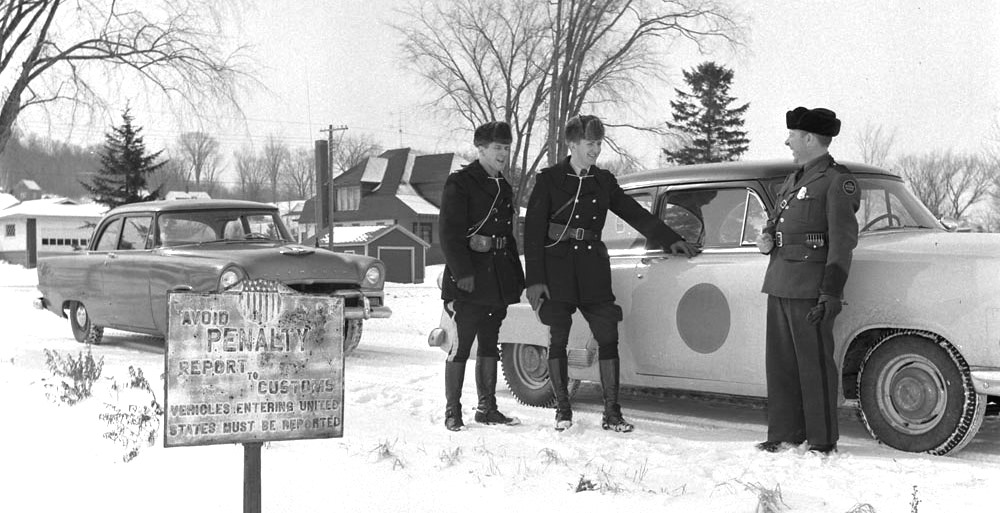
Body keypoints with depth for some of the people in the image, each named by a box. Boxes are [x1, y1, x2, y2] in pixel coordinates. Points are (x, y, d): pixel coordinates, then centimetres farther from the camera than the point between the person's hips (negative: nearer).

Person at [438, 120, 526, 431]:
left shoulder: (503, 188, 19)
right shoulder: (460, 183, -5)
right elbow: (450, 233, -12)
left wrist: (518, 277, 18)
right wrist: (462, 272, -20)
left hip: (498, 280, 7)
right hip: (468, 280, -7)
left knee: (490, 344, 11)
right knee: (461, 345, -5)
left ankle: (487, 408, 18)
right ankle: (452, 411, 1)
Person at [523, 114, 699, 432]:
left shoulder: (604, 181, 12)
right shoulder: (549, 180, 1)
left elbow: (635, 214, 16)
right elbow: (533, 231, -3)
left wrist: (670, 240, 8)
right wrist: (534, 279, -9)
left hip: (592, 270, 3)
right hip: (556, 270, -3)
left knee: (608, 337, -4)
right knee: (558, 340, 2)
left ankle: (612, 413, 0)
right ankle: (562, 410, 15)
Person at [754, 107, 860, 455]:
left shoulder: (837, 181, -7)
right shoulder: (794, 180, 18)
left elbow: (843, 241, -12)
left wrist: (832, 294, -17)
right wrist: (766, 239, 6)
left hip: (809, 288, -8)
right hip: (779, 283, 8)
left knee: (815, 366, -2)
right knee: (780, 363, 12)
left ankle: (823, 442, 7)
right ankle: (785, 433, 22)